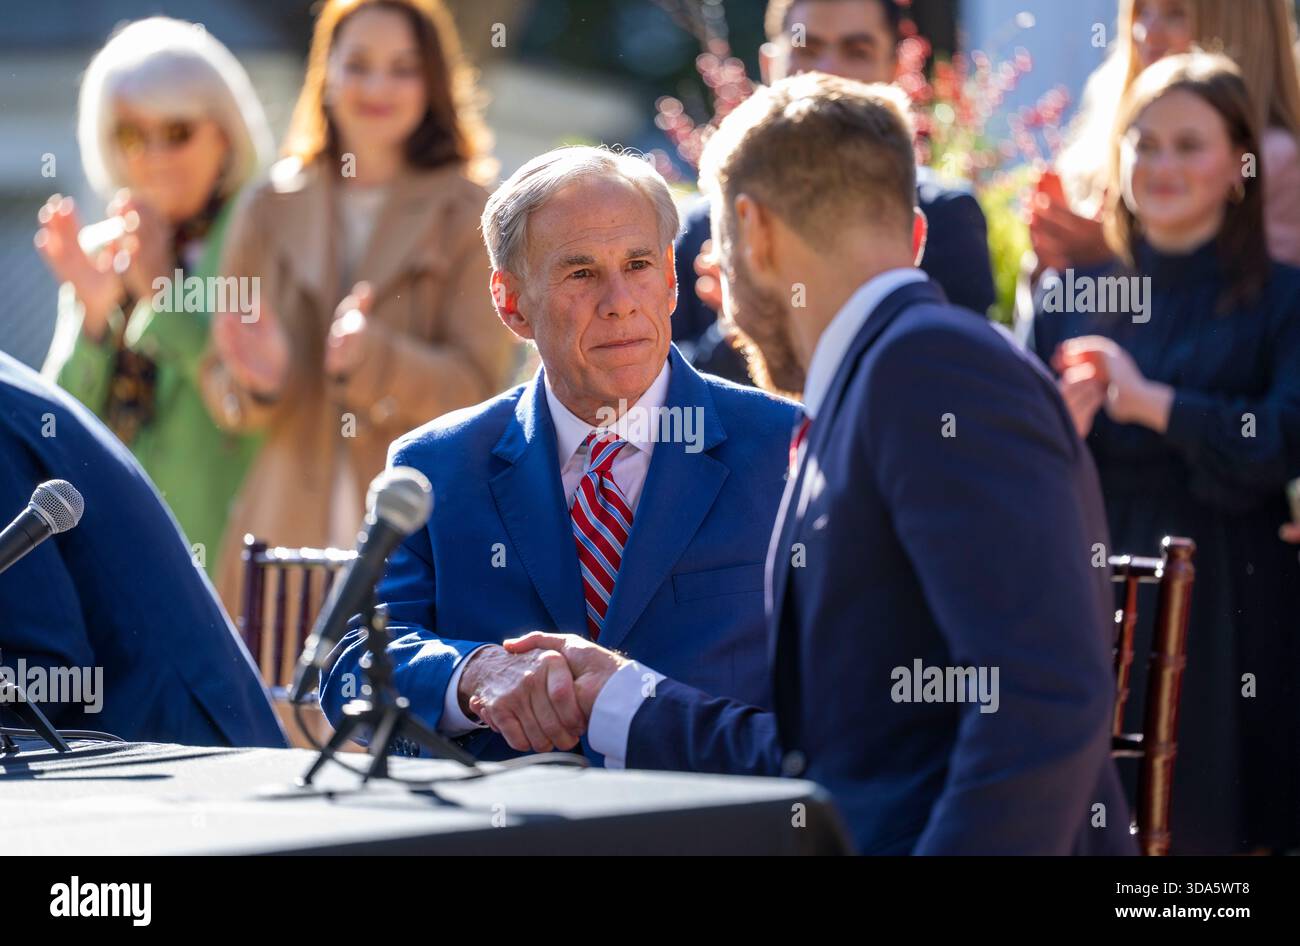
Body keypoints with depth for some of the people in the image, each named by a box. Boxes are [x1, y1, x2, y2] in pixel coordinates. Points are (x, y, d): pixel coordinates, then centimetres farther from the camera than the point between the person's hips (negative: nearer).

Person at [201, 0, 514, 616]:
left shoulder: (468, 216, 4)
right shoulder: (270, 212, 12)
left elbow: (476, 389, -5)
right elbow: (221, 385, 11)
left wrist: (372, 359, -22)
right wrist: (259, 381, -12)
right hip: (289, 538, 2)